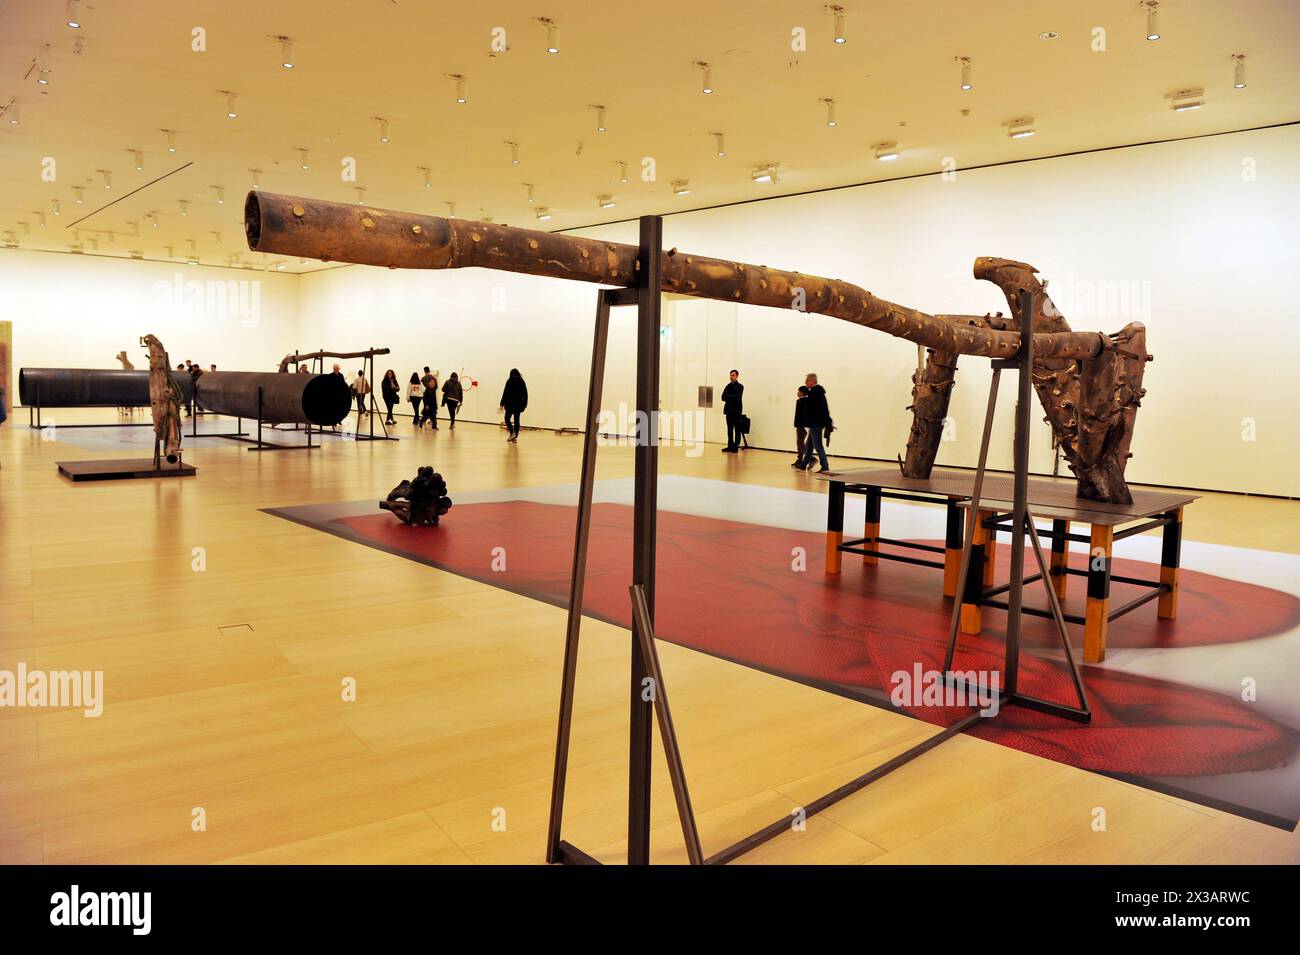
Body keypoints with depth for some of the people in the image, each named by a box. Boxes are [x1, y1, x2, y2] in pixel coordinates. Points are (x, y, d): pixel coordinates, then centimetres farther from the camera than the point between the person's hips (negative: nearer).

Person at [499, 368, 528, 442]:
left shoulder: (510, 381, -5)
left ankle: (512, 433, -8)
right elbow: (525, 393, 7)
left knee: (507, 418, 8)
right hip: (519, 404, 4)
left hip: (510, 403, -4)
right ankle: (515, 437, 6)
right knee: (516, 419, 7)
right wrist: (525, 403, 17)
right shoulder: (522, 381, 6)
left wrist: (502, 403, -3)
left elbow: (505, 393, -8)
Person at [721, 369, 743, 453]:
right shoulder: (728, 386, 13)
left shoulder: (740, 386, -2)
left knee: (737, 429, -1)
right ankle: (730, 446, 12)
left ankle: (736, 447, 0)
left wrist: (728, 397, -6)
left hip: (736, 410, -5)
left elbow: (737, 397, -15)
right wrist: (732, 398, -10)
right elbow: (723, 397, 4)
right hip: (729, 410, 5)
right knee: (729, 429, 7)